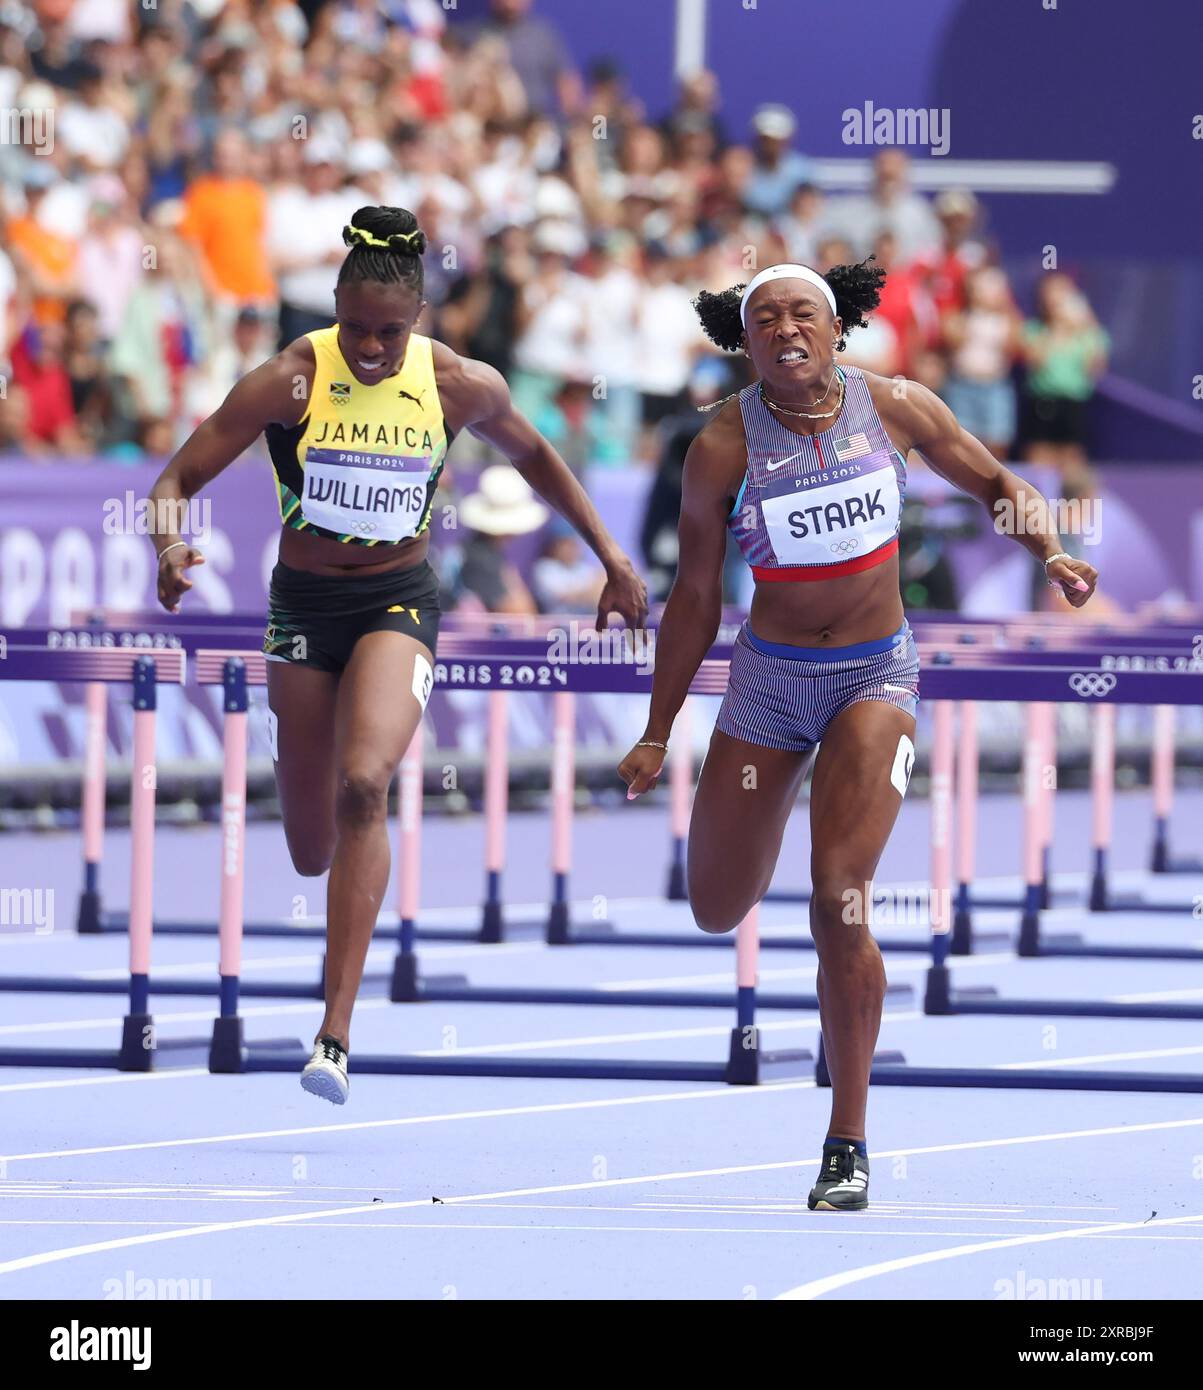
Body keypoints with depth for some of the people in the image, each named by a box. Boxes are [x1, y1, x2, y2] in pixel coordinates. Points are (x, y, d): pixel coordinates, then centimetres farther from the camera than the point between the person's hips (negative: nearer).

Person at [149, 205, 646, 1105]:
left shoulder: (462, 387, -9)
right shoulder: (291, 382, -14)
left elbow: (532, 456, 12)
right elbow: (179, 479, -13)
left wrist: (612, 558, 10)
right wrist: (170, 549, -34)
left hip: (398, 601, -1)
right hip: (304, 602, 1)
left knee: (363, 785, -27)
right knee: (311, 852, 8)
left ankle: (336, 1033, -27)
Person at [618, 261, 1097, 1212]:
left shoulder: (897, 410, -7)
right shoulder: (724, 448, -9)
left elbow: (997, 484, 9)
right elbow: (694, 598, -1)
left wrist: (1051, 553, -12)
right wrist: (658, 734, 2)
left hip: (877, 675, -1)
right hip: (768, 676, 1)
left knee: (839, 900, -17)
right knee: (717, 914, 9)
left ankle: (850, 1145, -8)